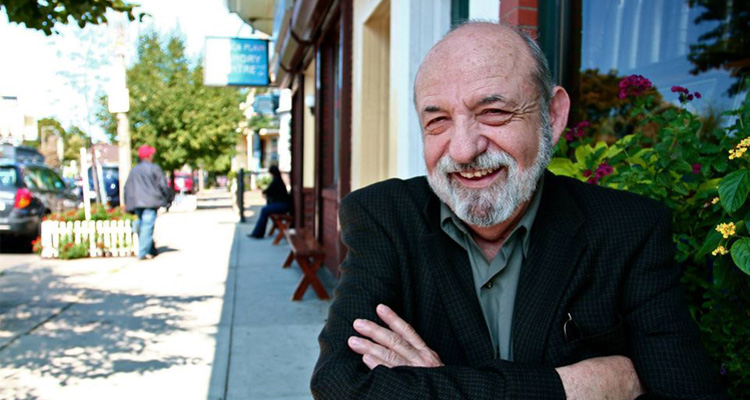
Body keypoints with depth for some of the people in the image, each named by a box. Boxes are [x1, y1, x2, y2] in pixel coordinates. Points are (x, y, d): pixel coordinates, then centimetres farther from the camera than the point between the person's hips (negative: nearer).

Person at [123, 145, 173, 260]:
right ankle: (143, 253, -13)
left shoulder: (134, 170, 14)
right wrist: (169, 198, 8)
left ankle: (151, 250, 20)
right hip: (150, 202, -6)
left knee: (142, 225, 16)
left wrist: (130, 206, 18)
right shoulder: (154, 168, -3)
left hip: (137, 203, 6)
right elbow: (163, 185, -5)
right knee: (147, 226, -8)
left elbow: (127, 188, 14)